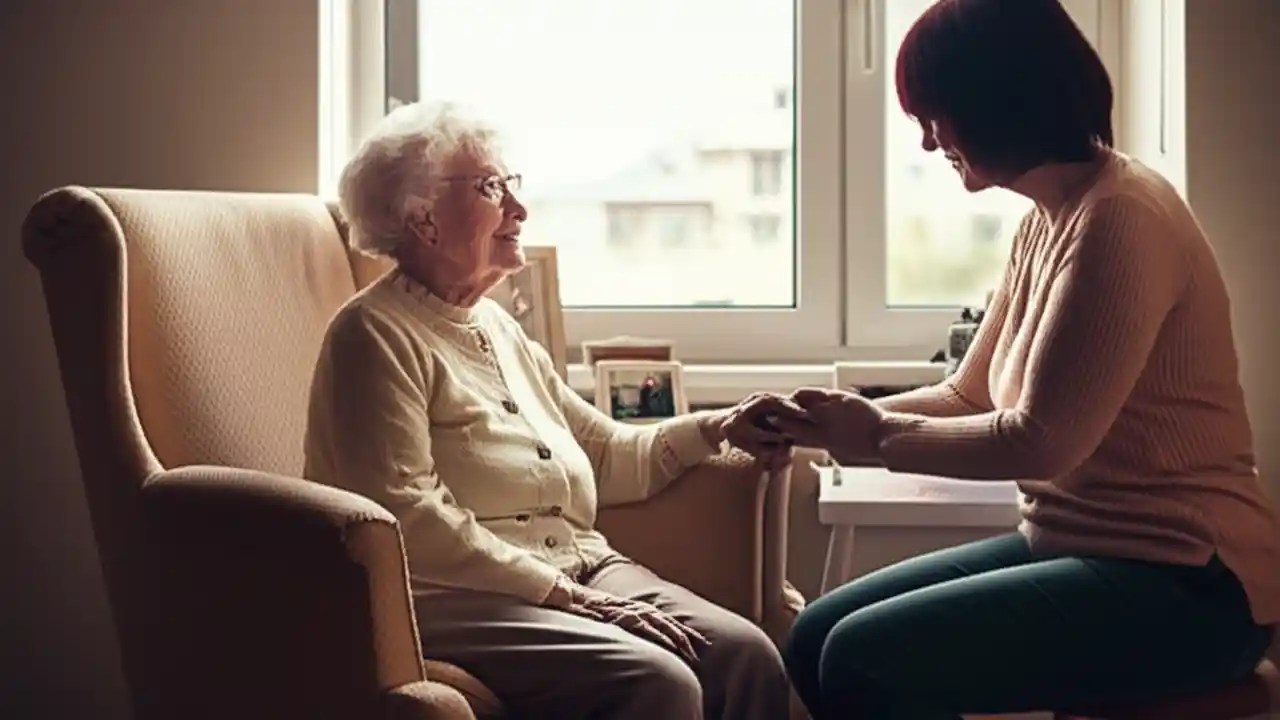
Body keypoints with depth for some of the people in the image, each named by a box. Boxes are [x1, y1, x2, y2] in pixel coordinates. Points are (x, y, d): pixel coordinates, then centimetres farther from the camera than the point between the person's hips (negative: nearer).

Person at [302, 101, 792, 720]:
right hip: (452, 598, -8)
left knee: (747, 654, -16)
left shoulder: (497, 327, 21)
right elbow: (409, 518, -17)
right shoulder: (377, 334, -6)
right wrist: (566, 597, -18)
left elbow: (607, 456, 23)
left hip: (578, 569, 8)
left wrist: (714, 428, 7)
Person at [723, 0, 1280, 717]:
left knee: (864, 659, -22)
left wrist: (880, 437, -8)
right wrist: (813, 425, 6)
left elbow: (1043, 441, -22)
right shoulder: (1048, 222, 11)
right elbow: (969, 397, 17)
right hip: (1077, 548, 9)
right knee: (817, 638, 4)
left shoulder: (1119, 218, -19)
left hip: (1185, 583, -9)